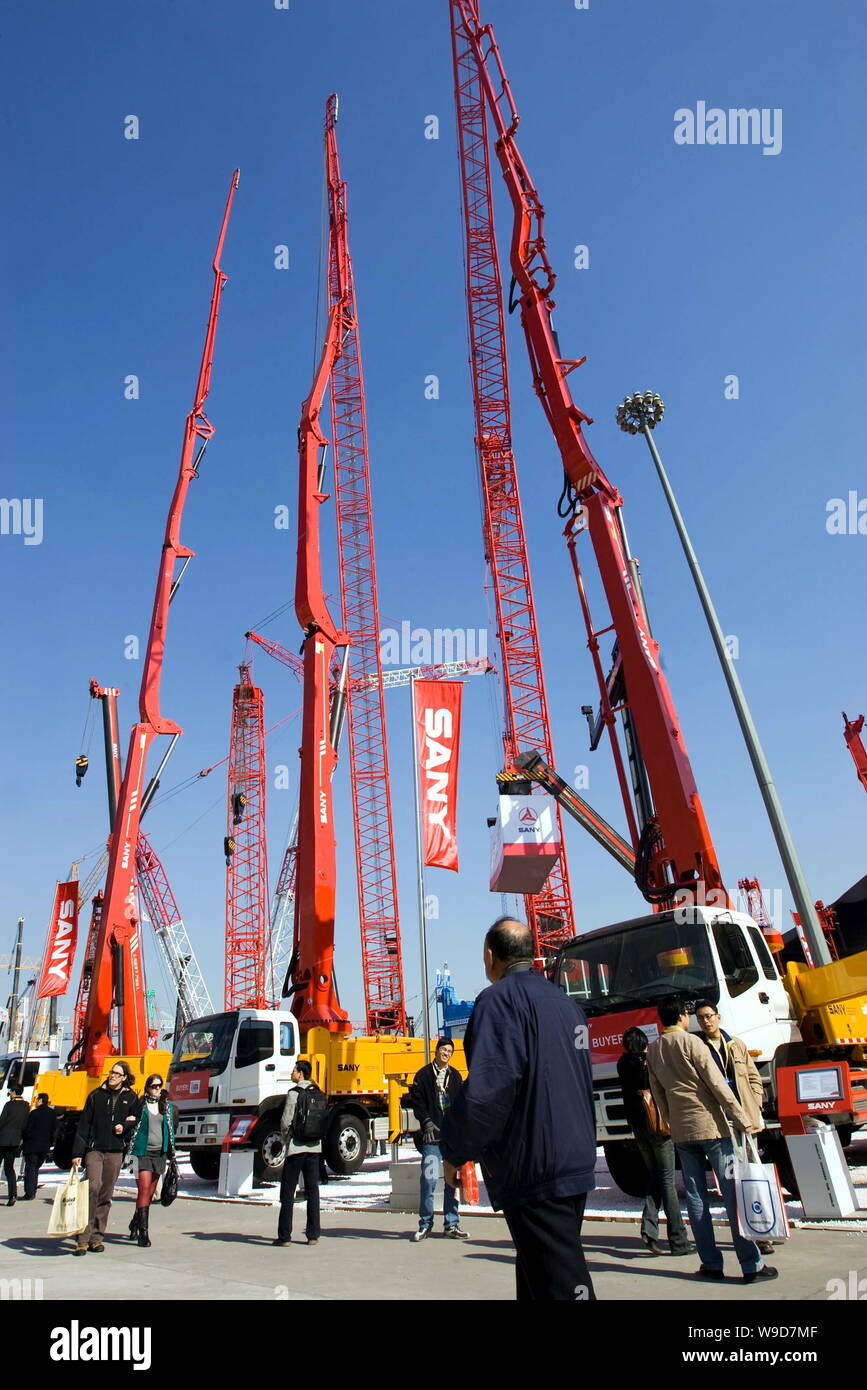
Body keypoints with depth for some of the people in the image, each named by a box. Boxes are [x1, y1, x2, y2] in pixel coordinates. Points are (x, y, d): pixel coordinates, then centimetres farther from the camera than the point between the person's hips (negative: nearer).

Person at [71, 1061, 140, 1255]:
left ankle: (96, 1237, 14)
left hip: (116, 1152, 2)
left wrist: (125, 1127, -5)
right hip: (94, 1149, -2)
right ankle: (83, 1238, -12)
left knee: (106, 1195, 4)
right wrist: (77, 1153, 0)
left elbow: (137, 1121, 16)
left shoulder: (131, 1097, 8)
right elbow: (83, 1125, 5)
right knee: (94, 1187, -18)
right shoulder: (96, 1095, 6)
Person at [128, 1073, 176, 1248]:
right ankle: (143, 1232, -9)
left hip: (159, 1154, 5)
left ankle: (134, 1225, 28)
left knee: (150, 1194, 9)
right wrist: (130, 1153, -10)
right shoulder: (140, 1105, -2)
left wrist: (171, 1155, 13)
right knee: (144, 1191, -12)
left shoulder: (167, 1107, 11)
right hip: (143, 1153, -4)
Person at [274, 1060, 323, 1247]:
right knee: (313, 1191, 9)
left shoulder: (294, 1093, -11)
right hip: (315, 1147, 5)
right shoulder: (319, 1094, 7)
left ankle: (285, 1236, 5)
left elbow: (285, 1121, -13)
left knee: (288, 1193, 3)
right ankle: (313, 1235, 10)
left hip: (296, 1147, -5)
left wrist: (285, 1137, 5)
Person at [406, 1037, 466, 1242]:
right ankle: (425, 1225, 7)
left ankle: (451, 1225, 17)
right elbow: (417, 1101, -3)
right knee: (428, 1180, -7)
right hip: (432, 1135, -4)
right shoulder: (424, 1075, 1)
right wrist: (427, 1122, -14)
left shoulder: (455, 1076, 14)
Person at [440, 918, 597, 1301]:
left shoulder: (500, 999, -14)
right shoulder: (568, 1004, 12)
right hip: (576, 1165, 9)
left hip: (532, 1169, -9)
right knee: (535, 1275, 19)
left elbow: (488, 1088, -24)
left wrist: (455, 1152, -12)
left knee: (560, 1283, -2)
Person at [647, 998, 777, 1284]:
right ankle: (751, 1265, 3)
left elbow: (658, 1094, 13)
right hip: (710, 1124, -5)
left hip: (681, 1130, 5)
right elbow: (716, 1084, -13)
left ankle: (711, 1264, 13)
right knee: (732, 1193, 0)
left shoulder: (653, 1051, 7)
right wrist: (742, 1120, -8)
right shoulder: (691, 1042, -11)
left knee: (695, 1197, 9)